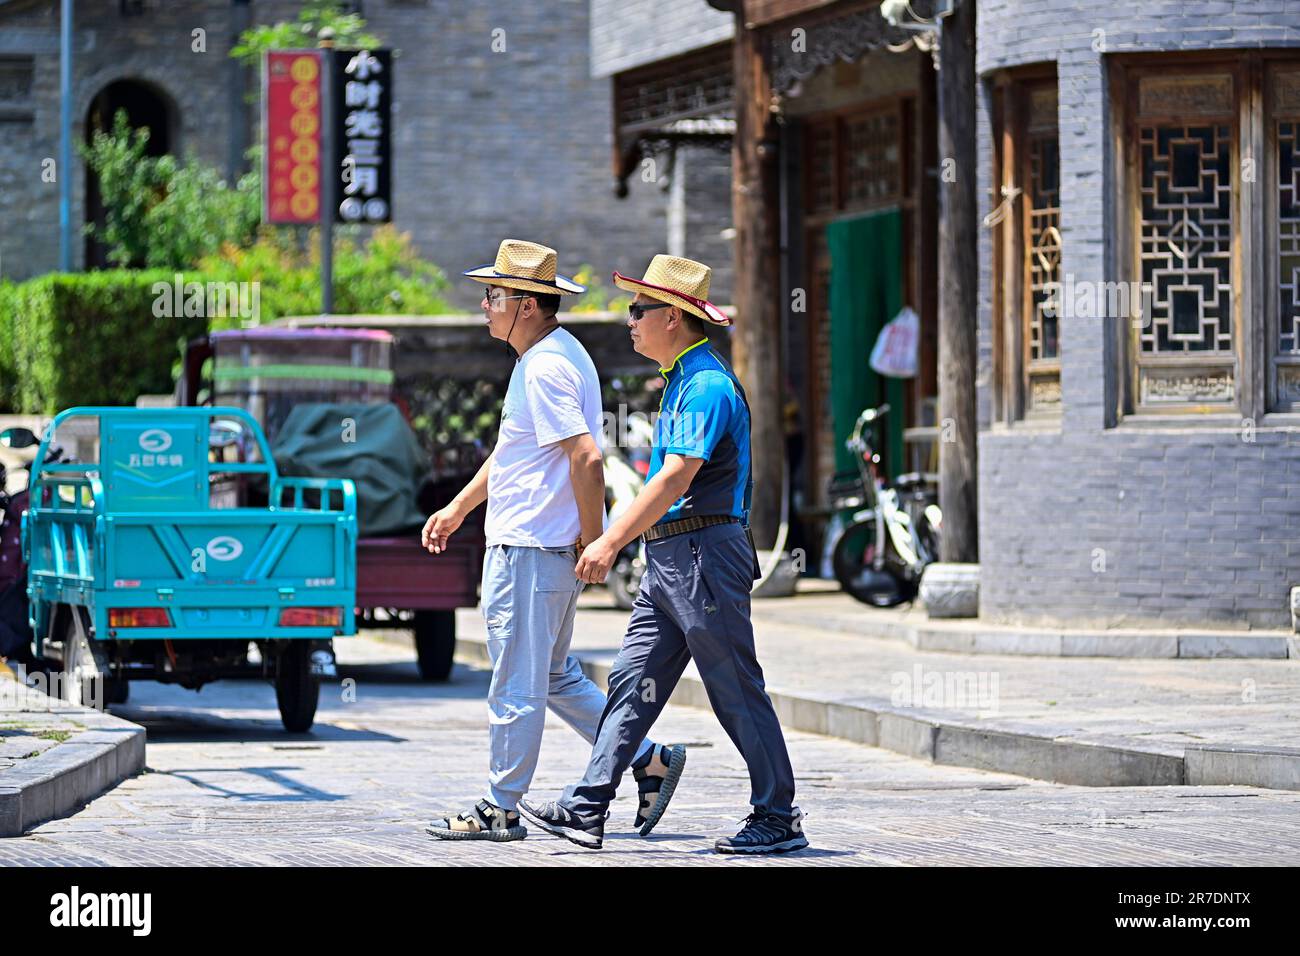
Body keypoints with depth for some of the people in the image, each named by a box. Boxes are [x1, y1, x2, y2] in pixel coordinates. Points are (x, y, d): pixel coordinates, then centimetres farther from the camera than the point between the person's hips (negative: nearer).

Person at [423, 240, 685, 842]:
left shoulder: (547, 368, -18)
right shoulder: (549, 356, 15)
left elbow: (587, 459, -25)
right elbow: (513, 448, 27)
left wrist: (592, 545, -19)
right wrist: (458, 509, 29)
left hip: (529, 552, -11)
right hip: (531, 545, 11)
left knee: (516, 685, -2)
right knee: (554, 678, 17)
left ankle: (500, 810, 4)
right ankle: (648, 761, 17)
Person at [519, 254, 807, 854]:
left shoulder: (708, 386, -15)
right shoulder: (682, 381, 17)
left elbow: (677, 477, -24)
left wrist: (610, 542, -26)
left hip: (702, 556, -10)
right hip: (669, 559, 10)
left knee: (737, 693, -3)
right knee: (633, 682, 5)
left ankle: (778, 819, 4)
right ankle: (586, 811, 3)